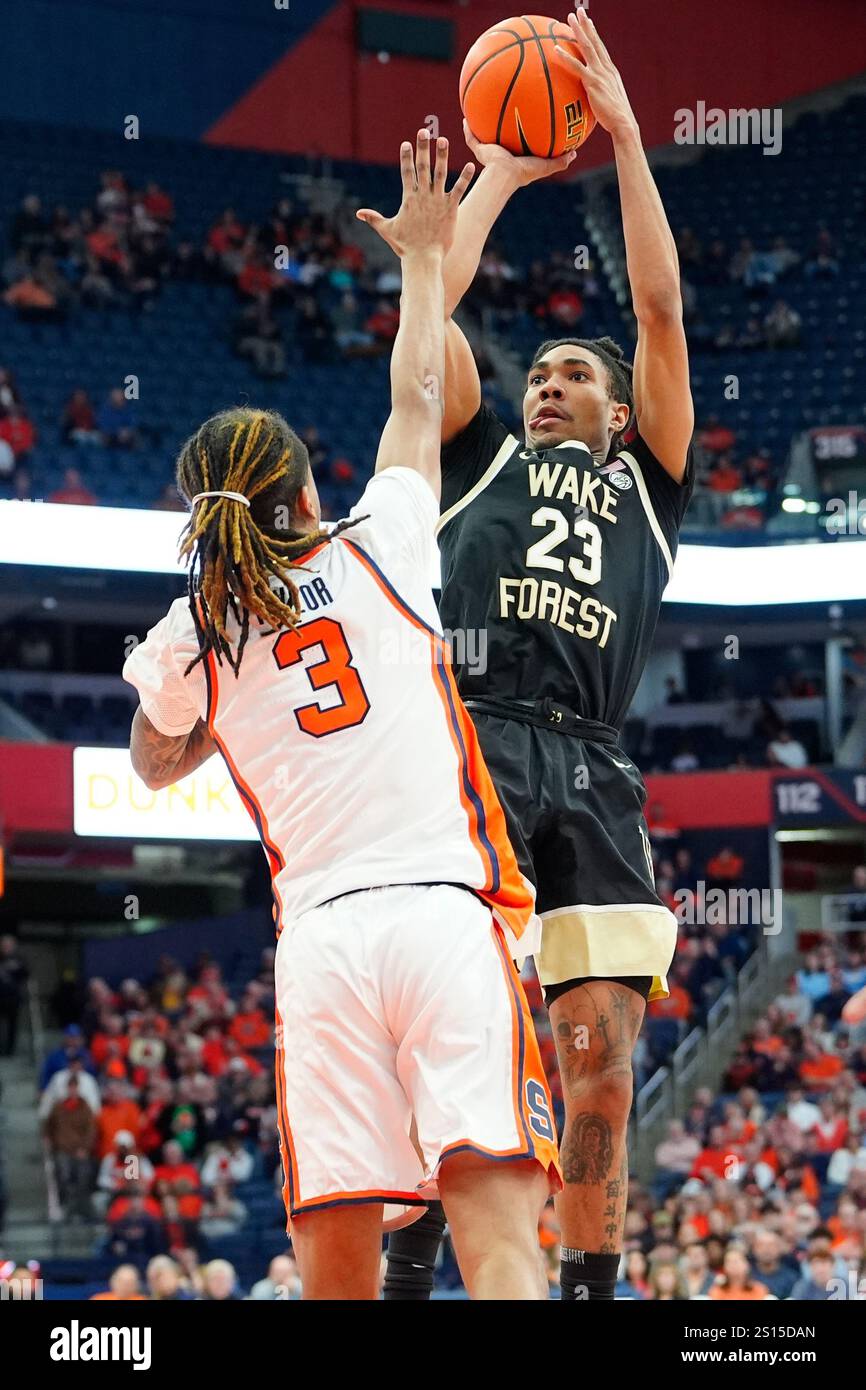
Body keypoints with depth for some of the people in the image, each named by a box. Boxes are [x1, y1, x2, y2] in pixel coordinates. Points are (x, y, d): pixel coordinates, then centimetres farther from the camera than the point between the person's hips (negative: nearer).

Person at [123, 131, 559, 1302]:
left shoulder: (191, 640, 11)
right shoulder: (379, 550, 9)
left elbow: (157, 766, 32)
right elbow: (418, 400, 26)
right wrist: (424, 255, 38)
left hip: (320, 934, 2)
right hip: (447, 912, -1)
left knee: (335, 1272, 5)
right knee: (497, 1229, -14)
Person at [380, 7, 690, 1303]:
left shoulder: (646, 481, 27)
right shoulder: (483, 455, 26)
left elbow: (660, 307, 20)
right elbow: (430, 306, 18)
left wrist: (624, 135, 19)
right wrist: (501, 177, 28)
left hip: (592, 770, 2)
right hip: (476, 741, -2)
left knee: (601, 1062, -2)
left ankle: (593, 1287, 6)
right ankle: (409, 1264, -24)